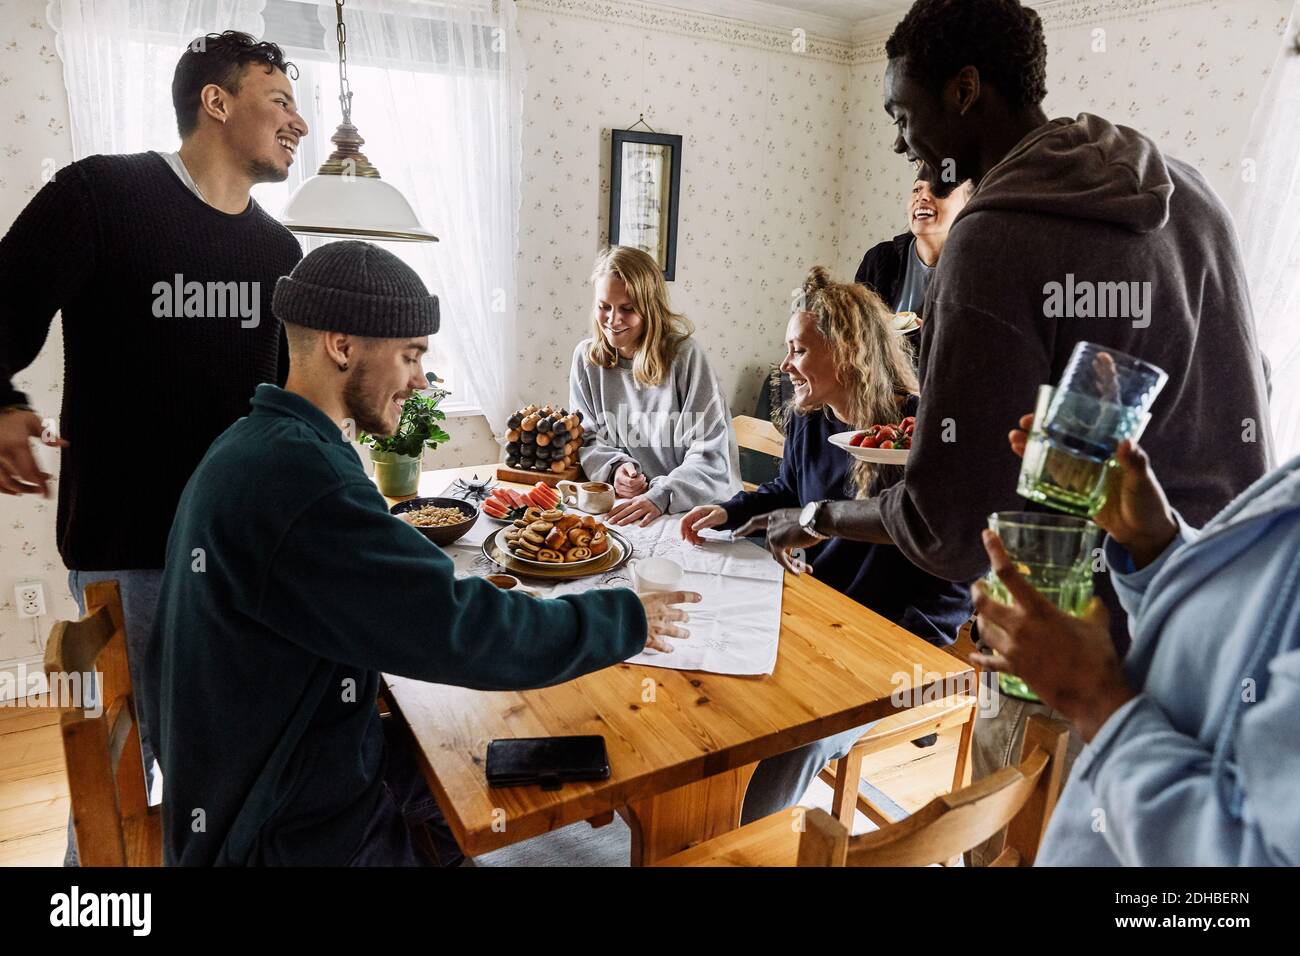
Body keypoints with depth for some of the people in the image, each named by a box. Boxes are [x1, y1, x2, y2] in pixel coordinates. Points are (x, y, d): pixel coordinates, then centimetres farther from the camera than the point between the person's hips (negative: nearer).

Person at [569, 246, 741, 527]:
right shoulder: (586, 358, 3)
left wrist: (660, 496, -29)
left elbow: (712, 456, -15)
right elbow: (586, 439, 9)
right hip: (618, 504, 4)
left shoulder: (685, 356, -11)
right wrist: (614, 468, -12)